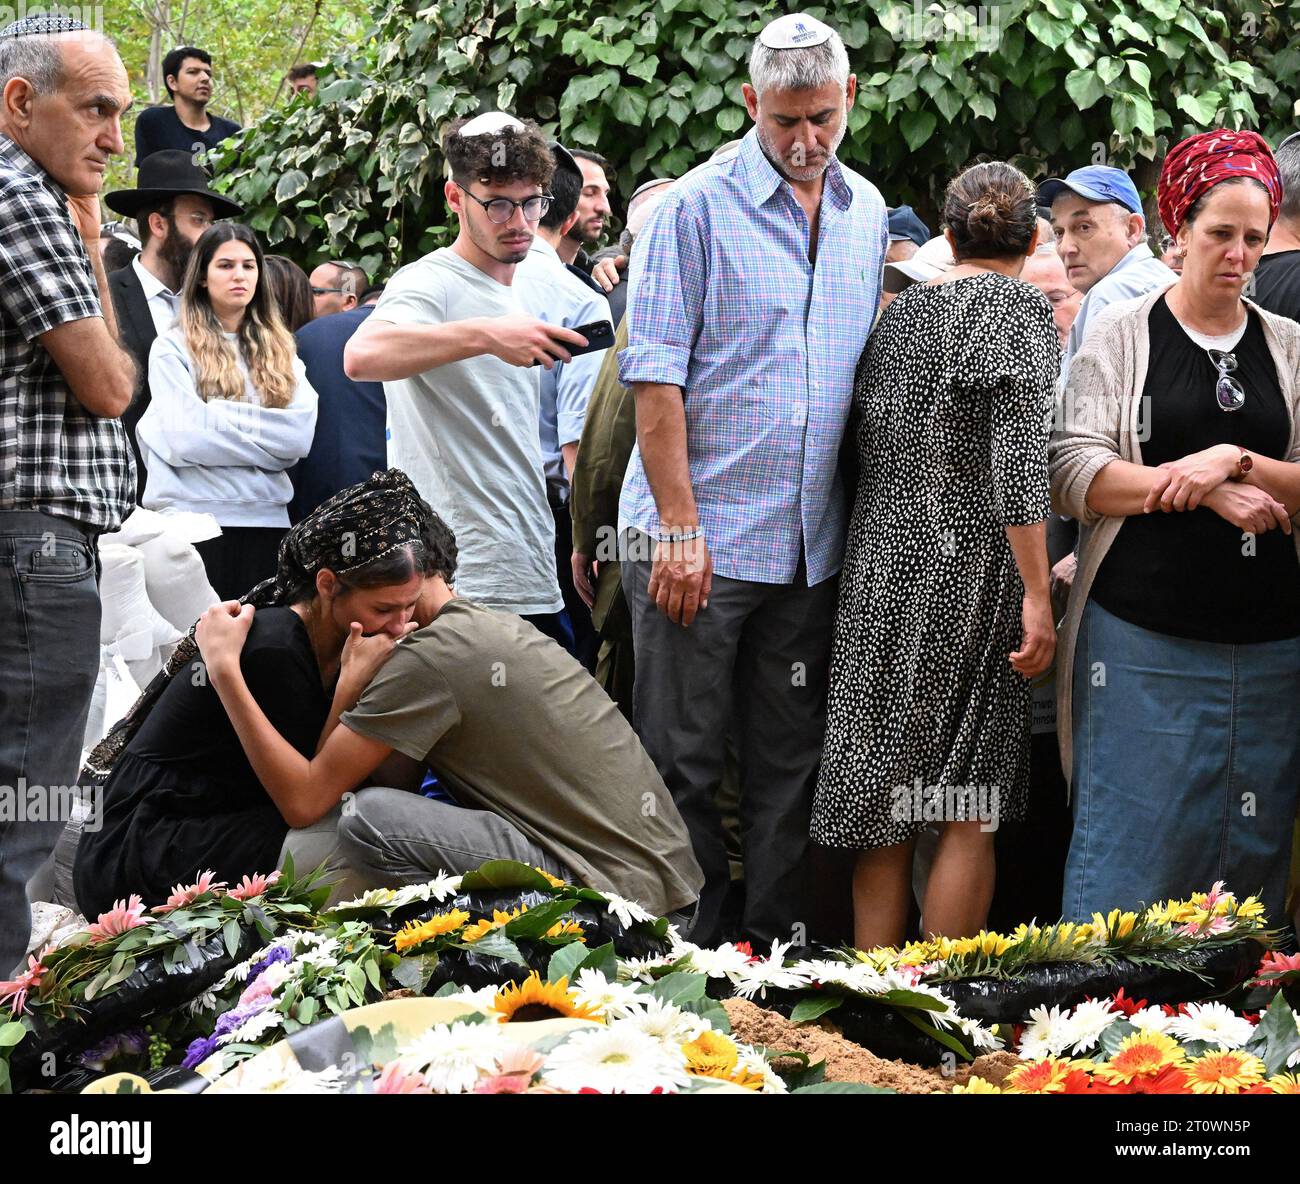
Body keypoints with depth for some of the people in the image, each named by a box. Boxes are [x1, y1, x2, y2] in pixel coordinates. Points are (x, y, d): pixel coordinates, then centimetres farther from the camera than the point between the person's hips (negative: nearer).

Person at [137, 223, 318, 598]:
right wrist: (265, 438, -5)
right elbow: (183, 439, -11)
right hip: (195, 513, -4)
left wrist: (220, 417, -7)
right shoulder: (174, 346, 2)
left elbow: (301, 435, -2)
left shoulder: (279, 350, 14)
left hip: (267, 520, 4)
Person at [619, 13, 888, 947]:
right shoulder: (697, 207, -7)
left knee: (791, 758, 12)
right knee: (682, 760, 1)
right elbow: (655, 375, -11)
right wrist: (679, 526, -15)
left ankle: (778, 942, 21)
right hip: (698, 535, -5)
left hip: (813, 542, 5)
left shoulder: (868, 213, 10)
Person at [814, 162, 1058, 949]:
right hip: (968, 573, -6)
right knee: (969, 812, 0)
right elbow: (1019, 457, -16)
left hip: (878, 564, 6)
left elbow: (866, 447, 15)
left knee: (884, 812, 9)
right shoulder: (1020, 307, -6)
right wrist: (1037, 596, -17)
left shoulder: (898, 314, 13)